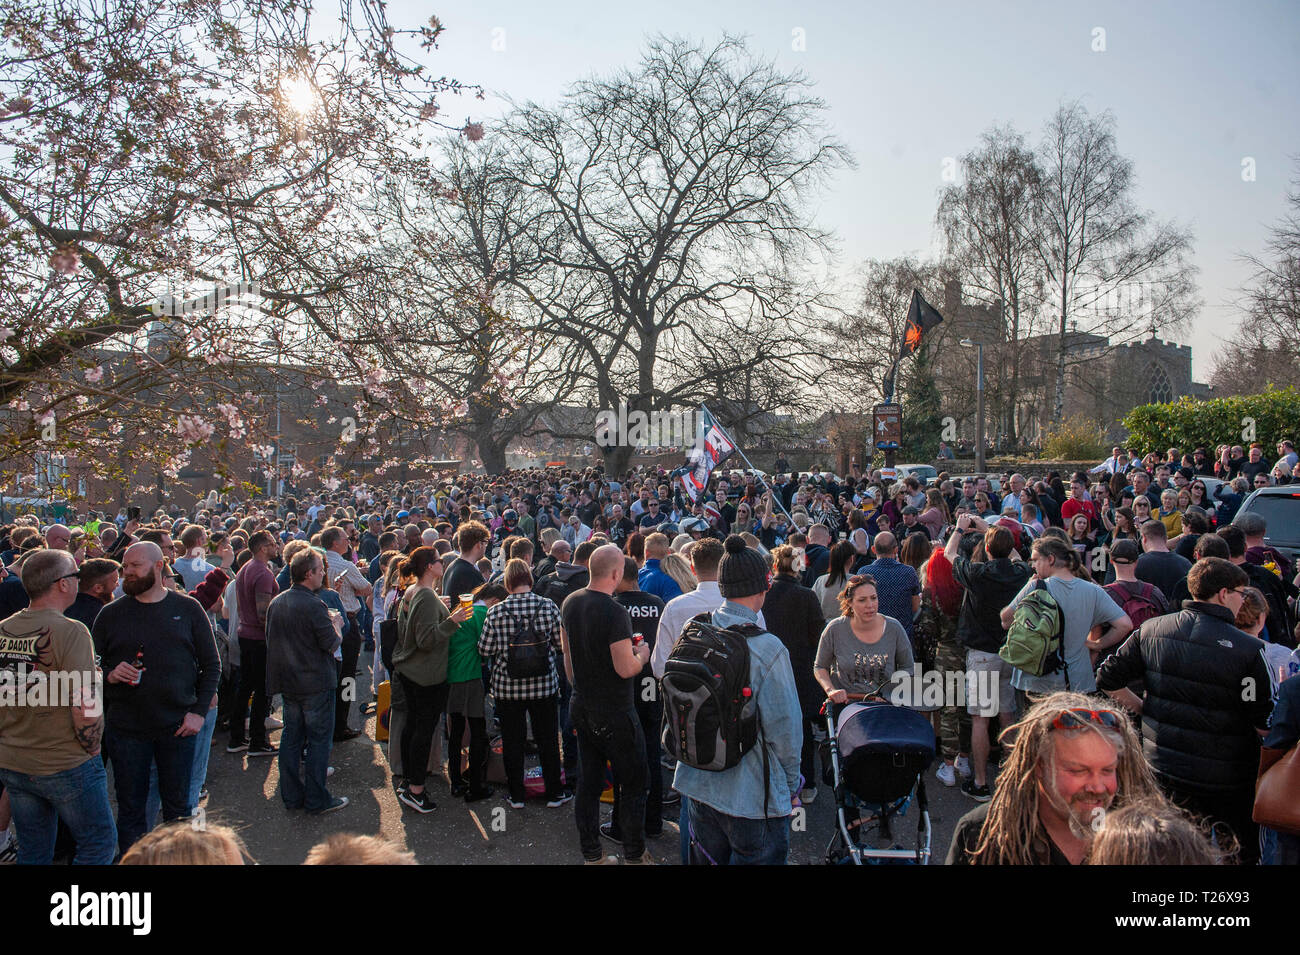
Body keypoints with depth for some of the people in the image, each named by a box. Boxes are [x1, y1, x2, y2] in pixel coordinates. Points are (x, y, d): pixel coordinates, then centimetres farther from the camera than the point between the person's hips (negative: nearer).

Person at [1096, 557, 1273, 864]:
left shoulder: (1151, 630, -5)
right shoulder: (1250, 650, -17)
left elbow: (1107, 681, -2)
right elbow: (1266, 726, -14)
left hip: (1160, 770, 4)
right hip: (1225, 781, -3)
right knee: (1246, 851, 17)